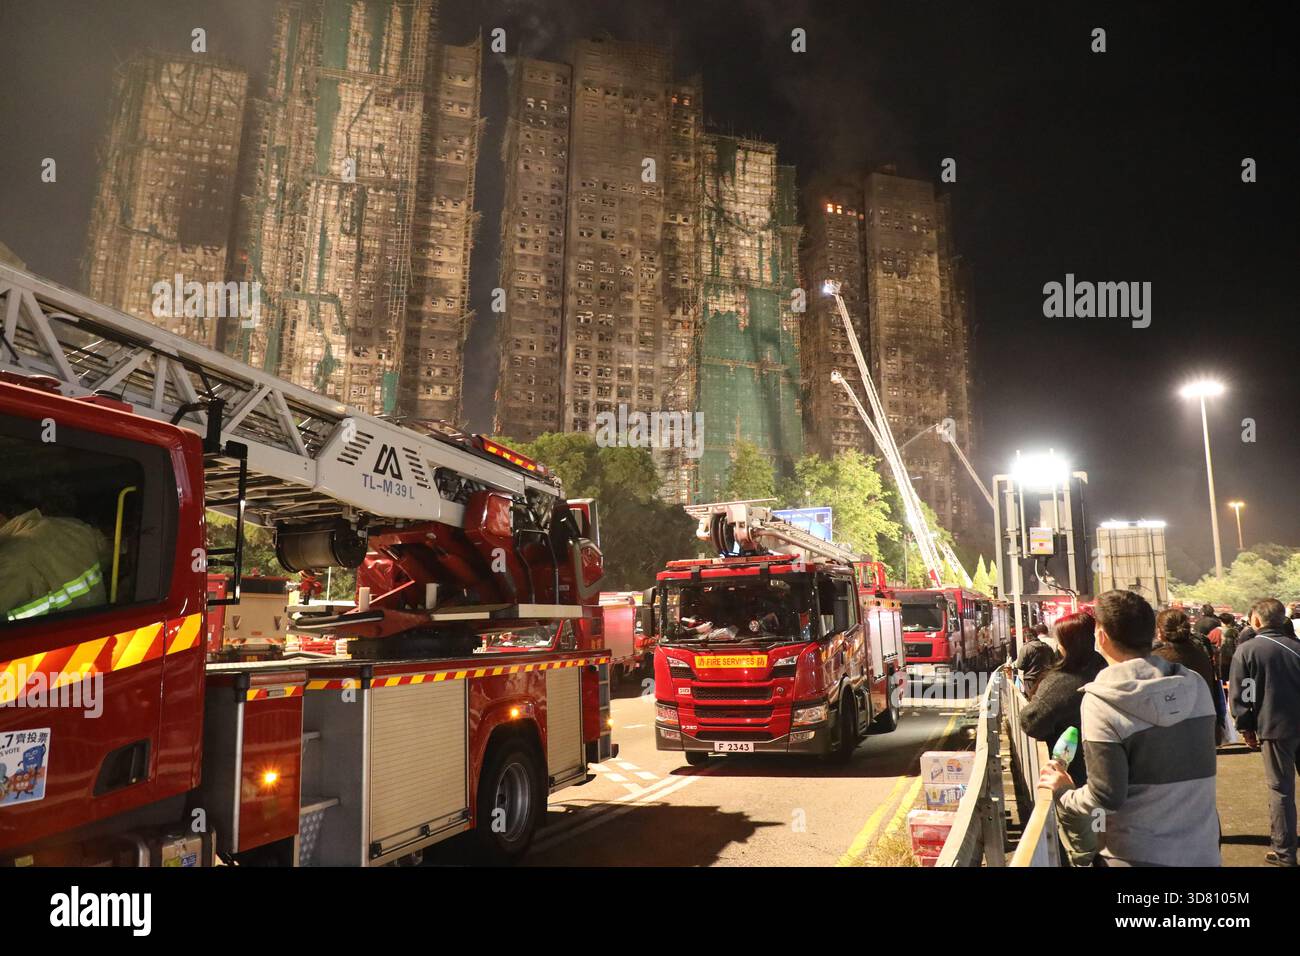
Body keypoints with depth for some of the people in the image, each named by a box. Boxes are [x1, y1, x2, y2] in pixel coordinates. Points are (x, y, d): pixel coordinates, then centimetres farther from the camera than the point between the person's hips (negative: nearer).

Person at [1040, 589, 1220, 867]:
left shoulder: (1100, 702, -19)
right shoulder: (1196, 686, -1)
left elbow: (1106, 797, -19)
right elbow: (1199, 768, 12)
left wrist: (1063, 791, -1)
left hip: (1139, 856, -5)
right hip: (1202, 849, 5)